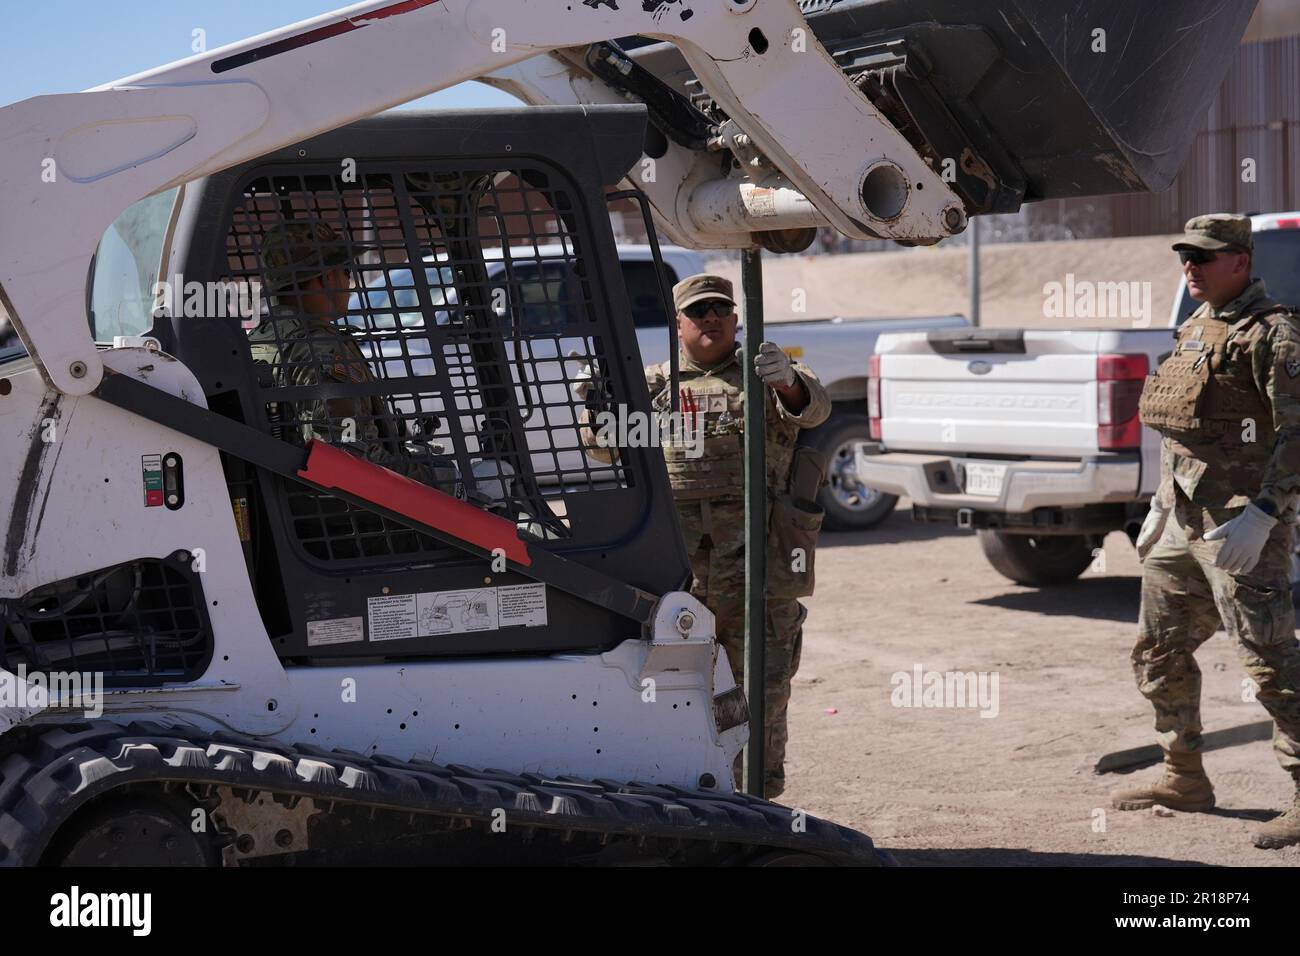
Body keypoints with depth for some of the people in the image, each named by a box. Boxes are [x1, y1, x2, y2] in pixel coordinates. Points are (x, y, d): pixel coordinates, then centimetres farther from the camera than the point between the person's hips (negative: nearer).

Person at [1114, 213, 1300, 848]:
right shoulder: (1196, 328, 17)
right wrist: (1161, 504, 23)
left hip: (1241, 526, -10)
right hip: (1183, 522, 10)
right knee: (1158, 651, 16)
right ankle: (1184, 779, 29)